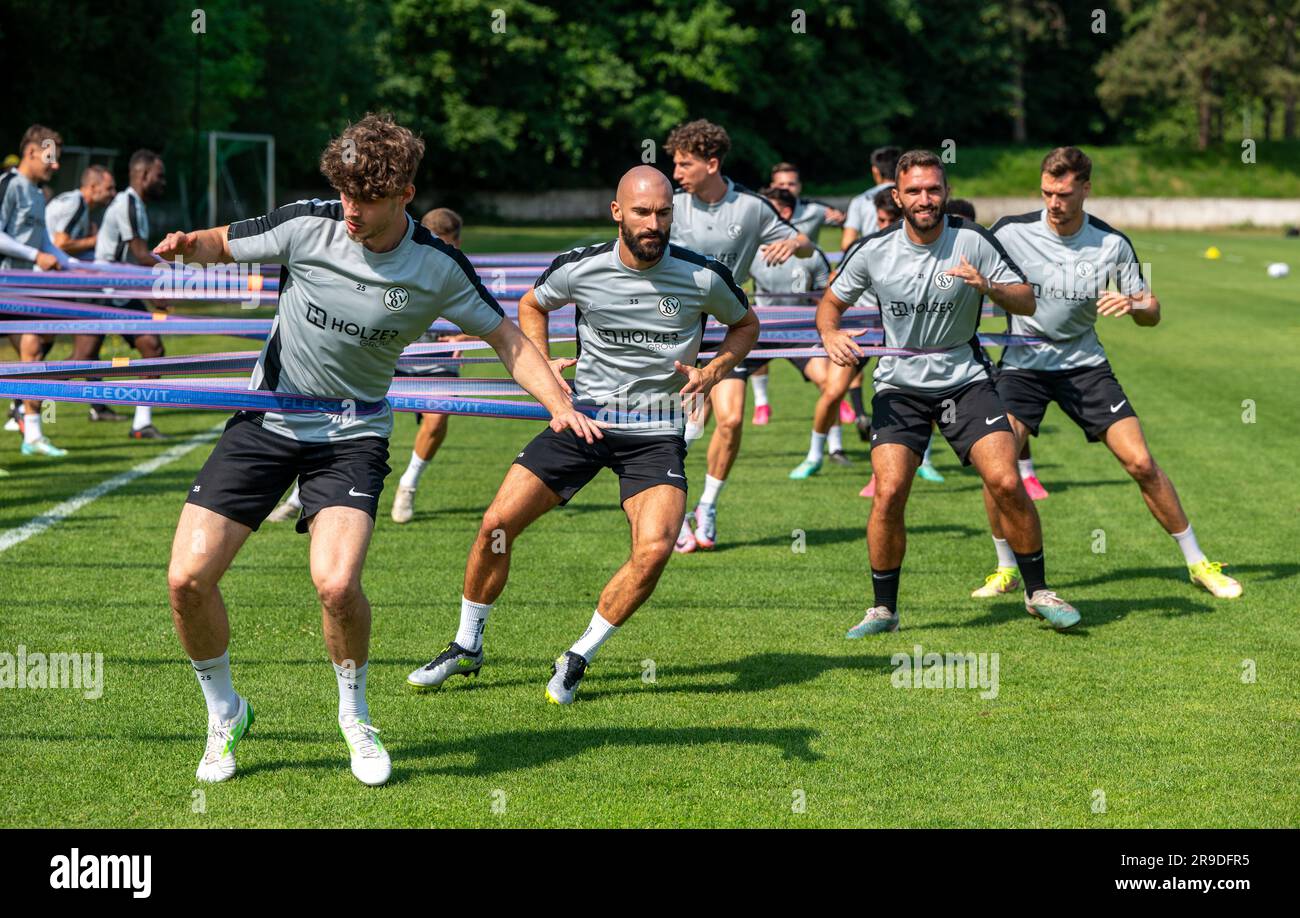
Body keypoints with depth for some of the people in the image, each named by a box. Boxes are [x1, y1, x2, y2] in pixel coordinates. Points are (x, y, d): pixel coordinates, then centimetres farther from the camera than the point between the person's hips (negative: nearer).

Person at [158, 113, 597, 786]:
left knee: (336, 584, -25)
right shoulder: (307, 225, -11)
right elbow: (223, 245, 4)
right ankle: (224, 714, 18)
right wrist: (185, 243, -19)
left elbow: (507, 338, 3)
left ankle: (355, 717, 5)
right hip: (267, 419, 2)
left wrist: (560, 404, -11)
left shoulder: (437, 268, -10)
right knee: (188, 578, -9)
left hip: (352, 434, -1)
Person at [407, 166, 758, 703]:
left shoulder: (704, 277, -10)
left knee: (655, 549, -23)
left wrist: (714, 371, -7)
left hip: (656, 432, -1)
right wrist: (542, 365, 1)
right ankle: (466, 648, 17)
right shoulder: (579, 269, -7)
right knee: (497, 525, -6)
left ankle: (578, 659, -2)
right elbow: (532, 305, 16)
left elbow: (745, 324, 10)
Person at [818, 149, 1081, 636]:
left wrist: (989, 288, -27)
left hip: (966, 379, 0)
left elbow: (1026, 302, -6)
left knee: (1006, 482, -13)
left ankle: (1038, 592, 5)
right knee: (888, 494, -14)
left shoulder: (973, 241, -10)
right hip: (899, 385, 0)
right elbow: (832, 301, 7)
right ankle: (883, 609, 3)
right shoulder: (873, 250, -7)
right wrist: (830, 334, -15)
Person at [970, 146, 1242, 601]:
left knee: (1140, 462, -6)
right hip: (1022, 363, -1)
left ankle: (1197, 563, 9)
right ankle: (1007, 568, 2)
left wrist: (1134, 305, -23)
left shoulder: (1112, 243, -8)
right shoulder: (1010, 231, -11)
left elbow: (1151, 313, 0)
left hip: (1084, 362, 1)